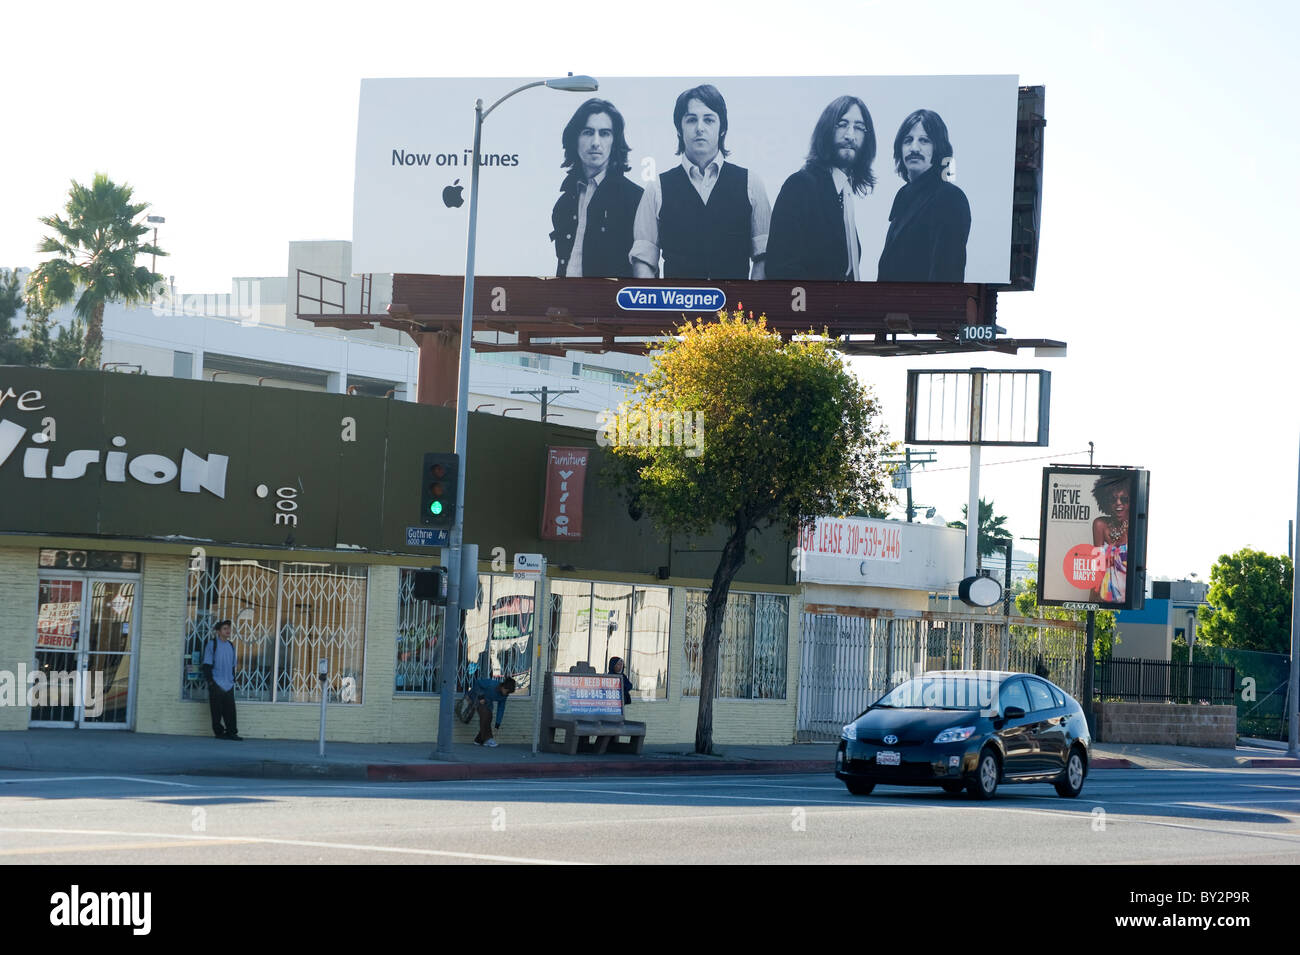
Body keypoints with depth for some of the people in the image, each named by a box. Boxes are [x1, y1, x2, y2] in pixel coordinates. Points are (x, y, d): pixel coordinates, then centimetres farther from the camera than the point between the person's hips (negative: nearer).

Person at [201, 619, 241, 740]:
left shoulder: (231, 646, 14)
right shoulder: (212, 645, -2)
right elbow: (207, 665, -4)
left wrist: (233, 679, 14)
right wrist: (210, 681, -10)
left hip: (229, 685, 5)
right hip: (216, 684, -5)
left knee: (230, 710, 1)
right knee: (217, 711, -2)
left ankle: (231, 732, 4)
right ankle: (219, 732, 4)